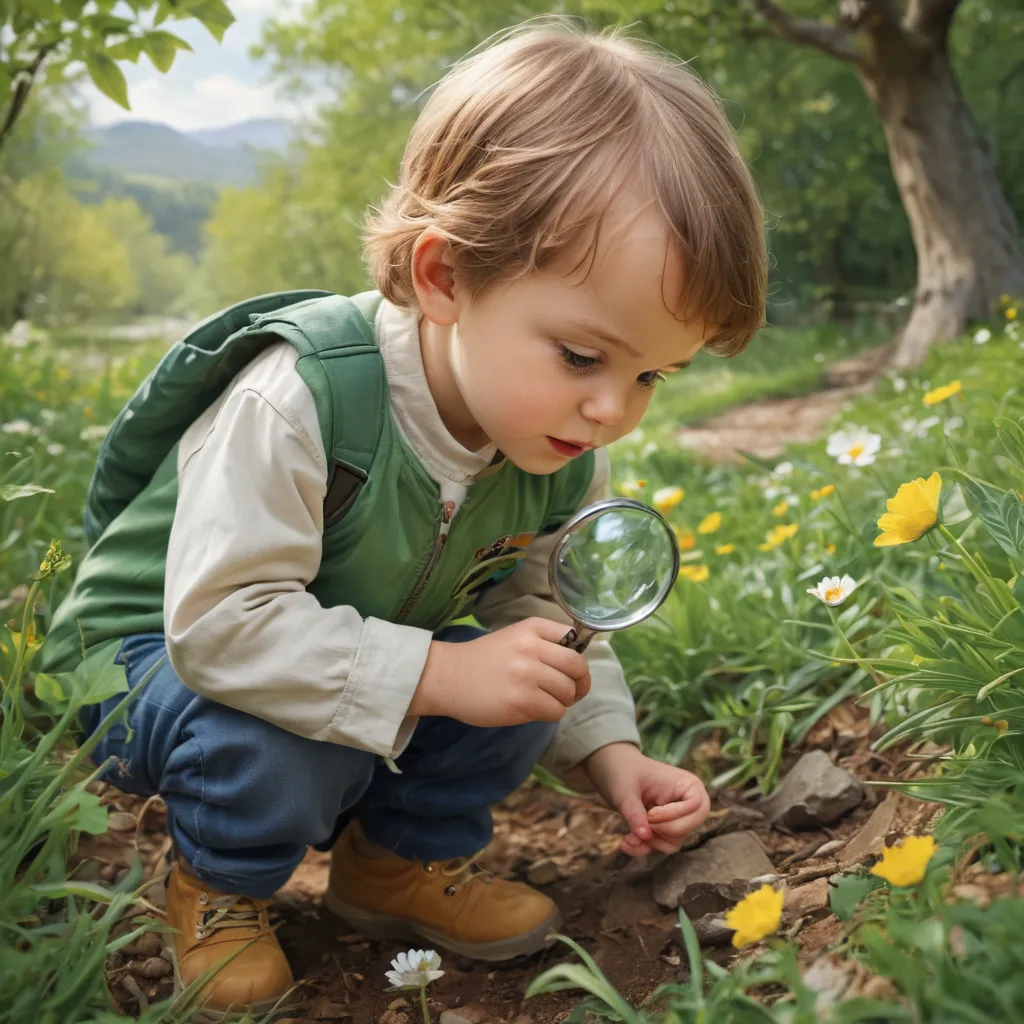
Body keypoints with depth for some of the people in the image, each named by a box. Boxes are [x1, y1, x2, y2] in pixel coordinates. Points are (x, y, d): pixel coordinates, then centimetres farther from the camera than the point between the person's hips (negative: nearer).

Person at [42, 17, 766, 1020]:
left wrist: (608, 750, -13)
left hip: (378, 660, 6)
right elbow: (222, 619, -38)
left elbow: (547, 617, 1)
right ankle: (218, 882, 1)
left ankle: (401, 857, 15)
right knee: (285, 746, -35)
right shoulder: (299, 397, -36)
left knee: (522, 693, -14)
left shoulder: (562, 460, -12)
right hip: (156, 653, -5)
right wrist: (441, 674, -41)